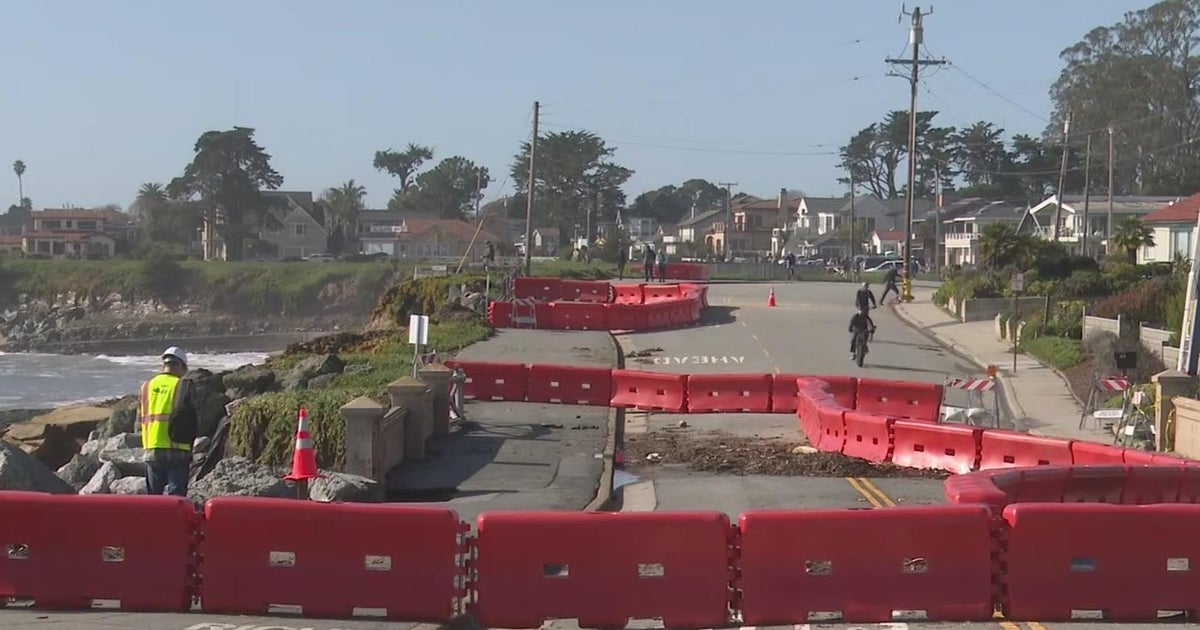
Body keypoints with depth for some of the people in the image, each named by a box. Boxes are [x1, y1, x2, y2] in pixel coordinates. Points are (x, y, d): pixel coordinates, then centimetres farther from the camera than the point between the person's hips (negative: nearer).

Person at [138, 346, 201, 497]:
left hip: (152, 451, 4)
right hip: (178, 451, -4)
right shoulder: (183, 386, -5)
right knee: (176, 496, -1)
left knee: (153, 496, 13)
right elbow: (194, 419, -4)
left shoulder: (146, 387, 8)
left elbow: (139, 421, 9)